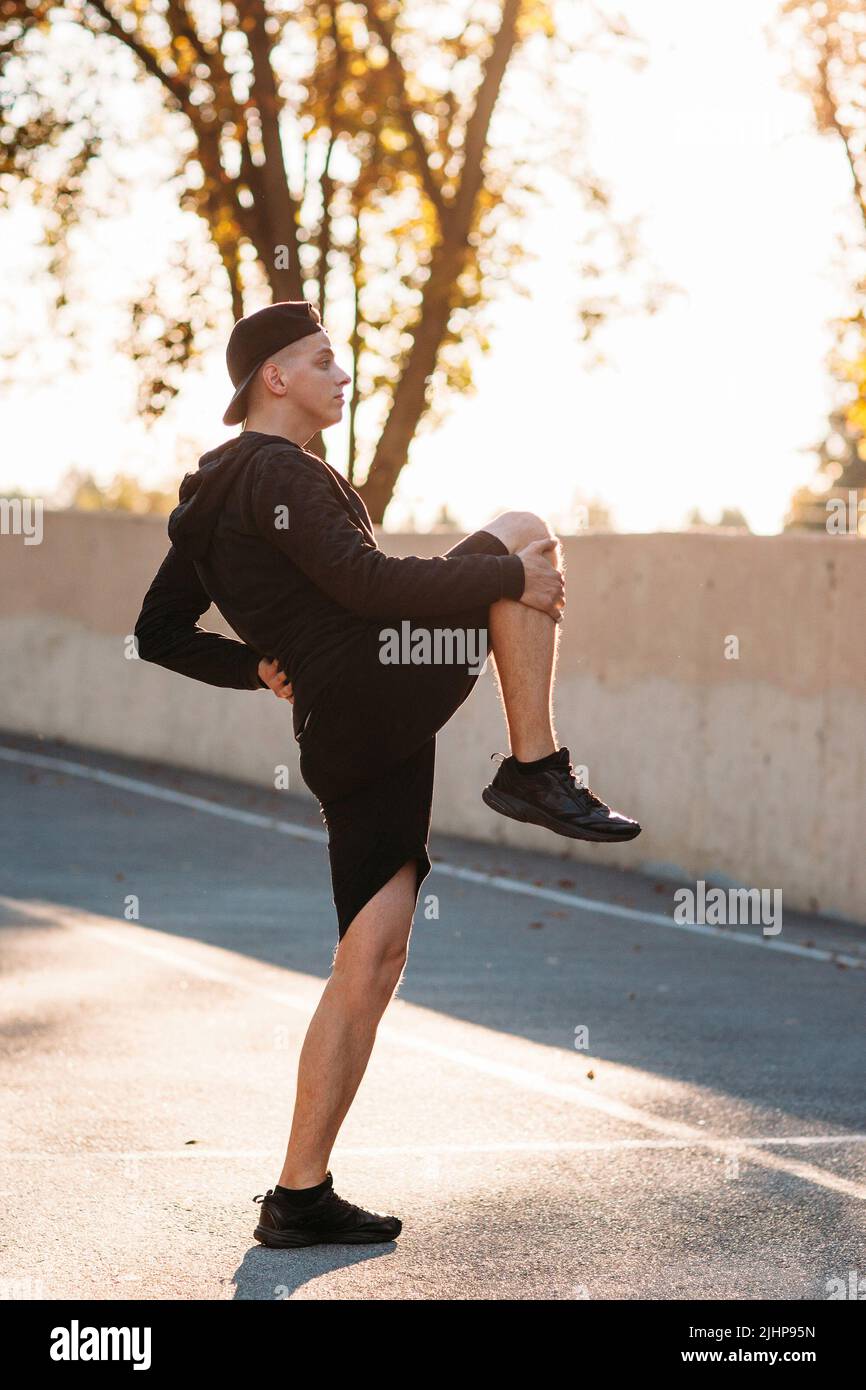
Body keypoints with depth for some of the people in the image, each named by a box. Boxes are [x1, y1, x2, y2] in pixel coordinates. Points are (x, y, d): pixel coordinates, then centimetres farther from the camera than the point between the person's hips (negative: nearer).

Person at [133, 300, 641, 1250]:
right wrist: (515, 577, -13)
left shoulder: (212, 495, 24)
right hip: (382, 684, -8)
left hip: (338, 738, 9)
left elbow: (159, 635, 27)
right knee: (522, 533, 1)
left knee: (371, 962, 7)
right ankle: (536, 772, -8)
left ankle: (300, 1197, 6)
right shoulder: (277, 473, -5)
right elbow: (365, 581, -18)